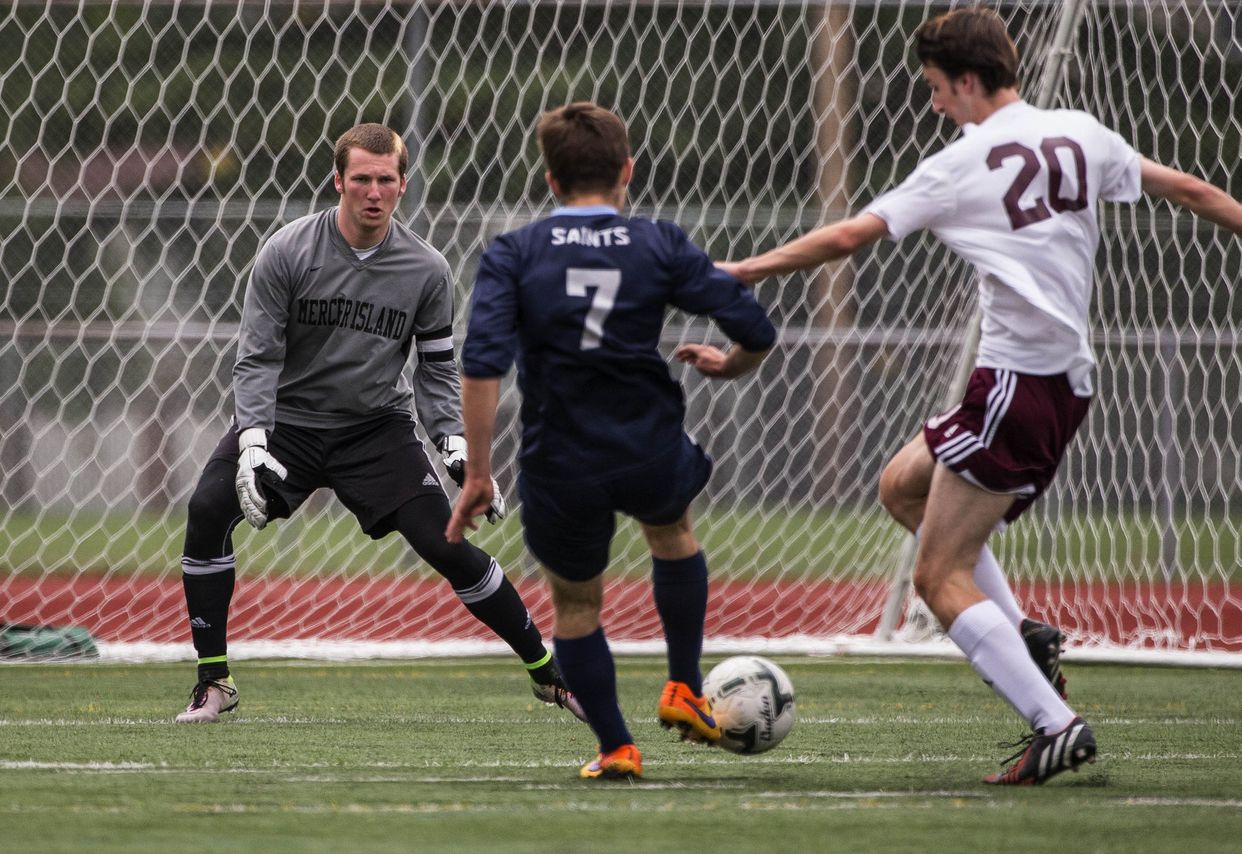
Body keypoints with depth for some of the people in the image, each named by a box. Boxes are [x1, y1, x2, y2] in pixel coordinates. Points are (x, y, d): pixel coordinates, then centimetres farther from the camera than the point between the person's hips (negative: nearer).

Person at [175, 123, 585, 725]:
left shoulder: (426, 270, -5)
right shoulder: (287, 253, -12)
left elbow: (437, 367, 4)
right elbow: (257, 357, -11)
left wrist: (455, 447, -9)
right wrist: (253, 446, -23)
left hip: (377, 428, 1)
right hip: (287, 419, 0)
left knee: (448, 545, -13)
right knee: (208, 509, -23)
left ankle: (547, 670, 3)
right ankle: (214, 684, -12)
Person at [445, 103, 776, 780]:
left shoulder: (512, 254, -1)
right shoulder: (661, 247, 1)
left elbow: (481, 365, -14)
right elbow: (756, 331, -2)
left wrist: (477, 475, -9)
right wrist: (727, 366, 21)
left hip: (559, 472, -1)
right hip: (651, 456, 1)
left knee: (575, 603, 25)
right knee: (671, 529, 36)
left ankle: (615, 747, 23)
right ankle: (684, 688, 32)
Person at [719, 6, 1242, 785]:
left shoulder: (965, 166, -9)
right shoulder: (1081, 135, 9)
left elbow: (850, 236, -10)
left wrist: (741, 273, -2)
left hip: (1017, 383, -8)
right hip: (1071, 376, 8)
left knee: (941, 578, -3)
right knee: (902, 486, 22)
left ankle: (1056, 724, -13)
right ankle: (1021, 635, 12)